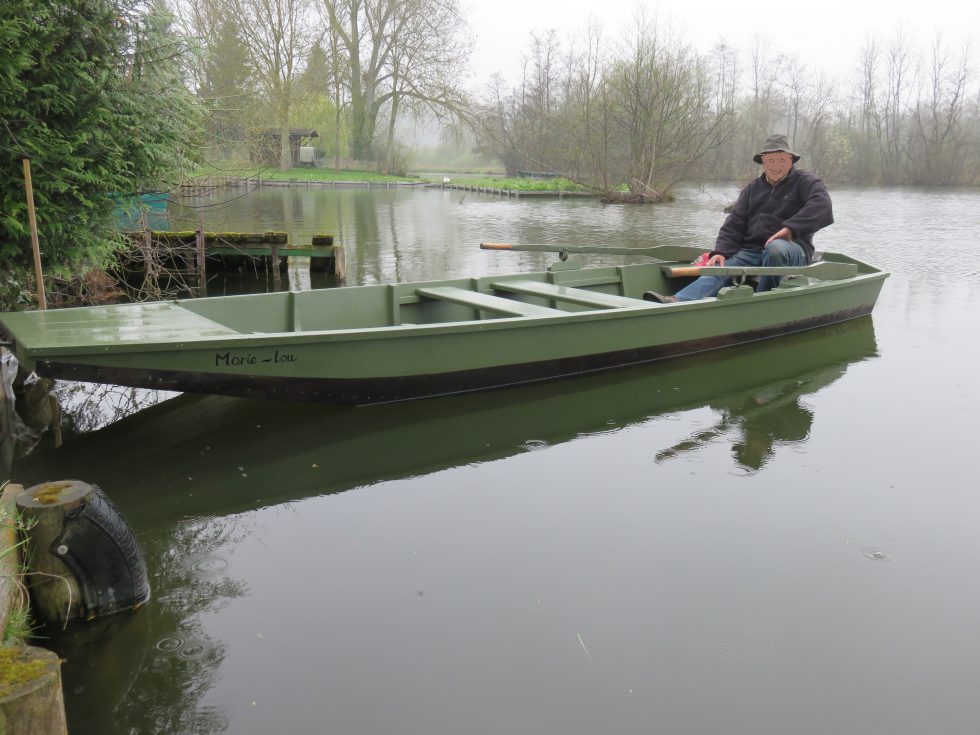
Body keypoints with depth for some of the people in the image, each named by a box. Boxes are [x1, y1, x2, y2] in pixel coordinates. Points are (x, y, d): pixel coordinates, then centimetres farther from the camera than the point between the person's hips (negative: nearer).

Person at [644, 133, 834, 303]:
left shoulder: (804, 182, 4)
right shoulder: (753, 189, 19)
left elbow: (822, 205, -16)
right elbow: (734, 223, 11)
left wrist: (790, 228, -27)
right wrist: (721, 252, -7)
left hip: (792, 251, -3)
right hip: (752, 251, 4)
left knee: (775, 248, -40)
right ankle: (677, 302, -50)